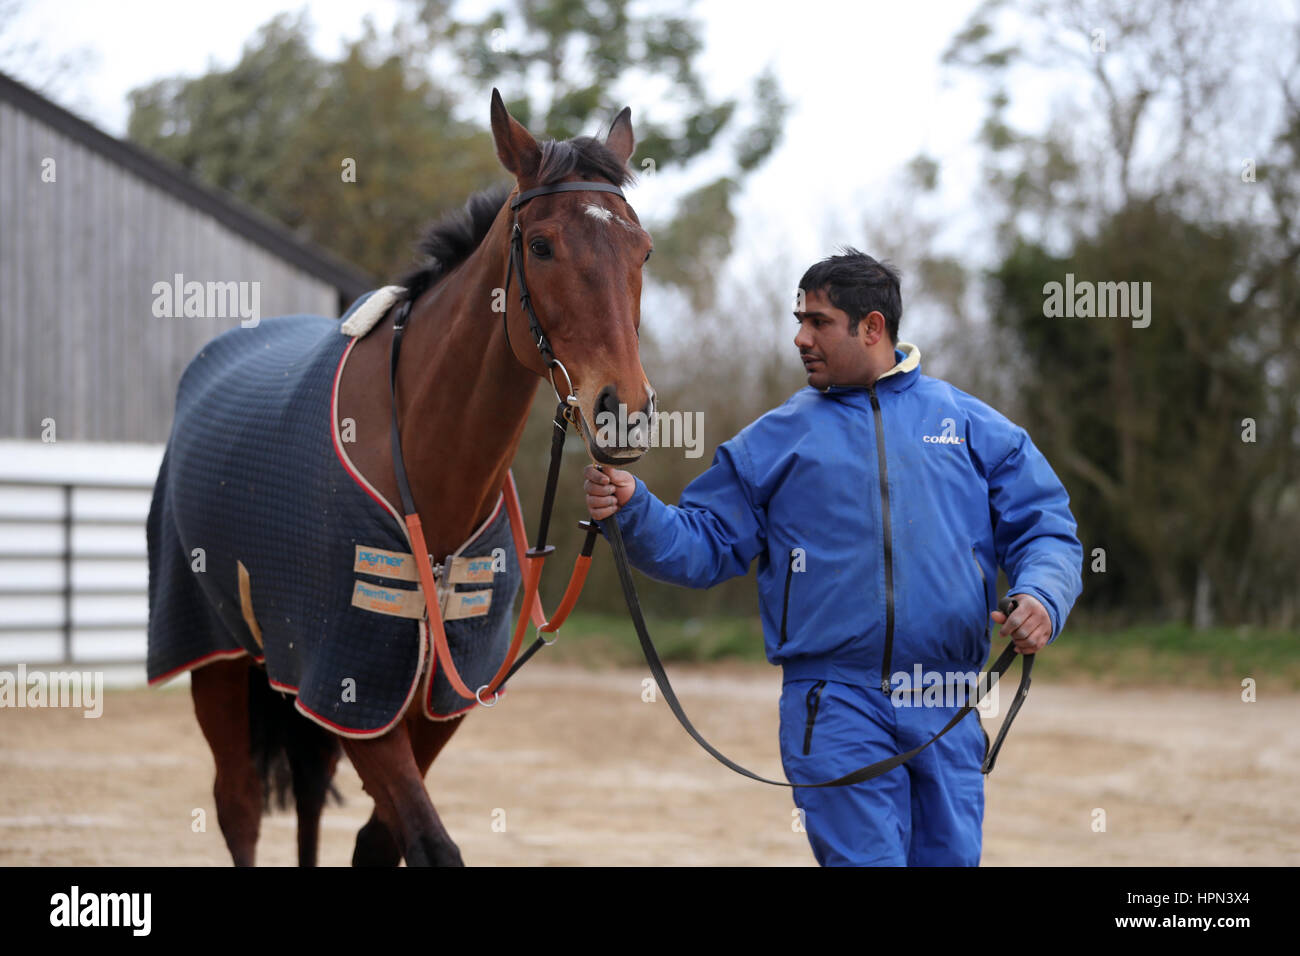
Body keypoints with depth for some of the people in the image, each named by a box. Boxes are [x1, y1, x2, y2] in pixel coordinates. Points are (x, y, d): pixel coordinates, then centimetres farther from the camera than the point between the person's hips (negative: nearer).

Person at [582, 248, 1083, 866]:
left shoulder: (972, 426, 10)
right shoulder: (774, 439, 10)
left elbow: (1045, 527, 9)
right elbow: (703, 545, 10)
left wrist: (1040, 596, -11)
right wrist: (631, 509, -8)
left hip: (946, 715, 1)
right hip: (835, 704, -1)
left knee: (949, 856, 8)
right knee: (863, 857, -11)